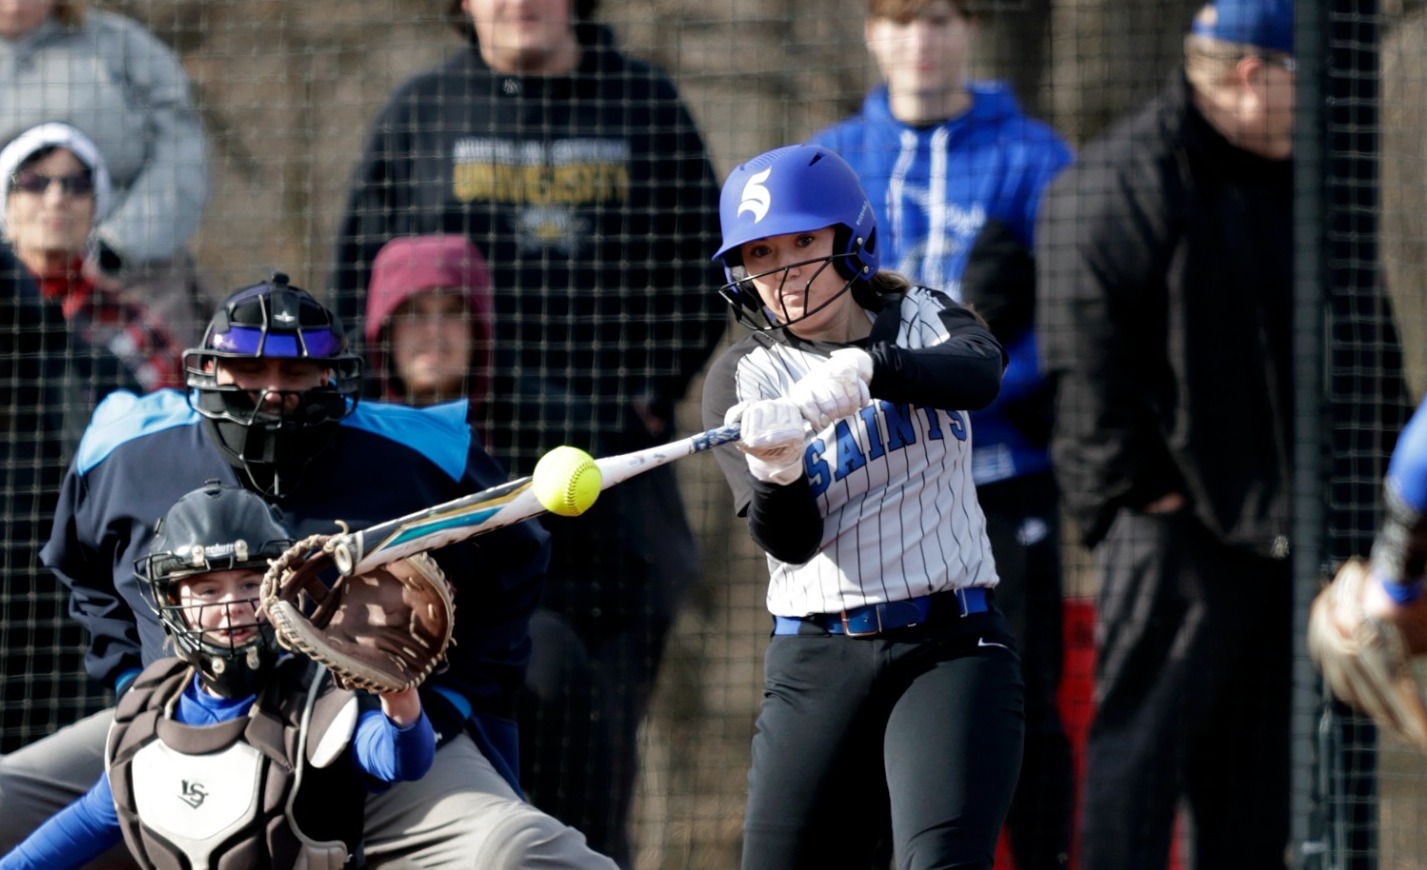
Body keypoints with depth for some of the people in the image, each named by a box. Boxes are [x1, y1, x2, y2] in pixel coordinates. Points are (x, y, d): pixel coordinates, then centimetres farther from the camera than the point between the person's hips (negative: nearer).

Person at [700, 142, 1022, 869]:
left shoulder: (920, 319, 8)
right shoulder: (745, 377, 5)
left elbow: (979, 373, -17)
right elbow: (791, 540, -9)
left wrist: (863, 369, -35)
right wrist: (778, 472, -32)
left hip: (953, 647, -1)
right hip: (817, 664, 1)